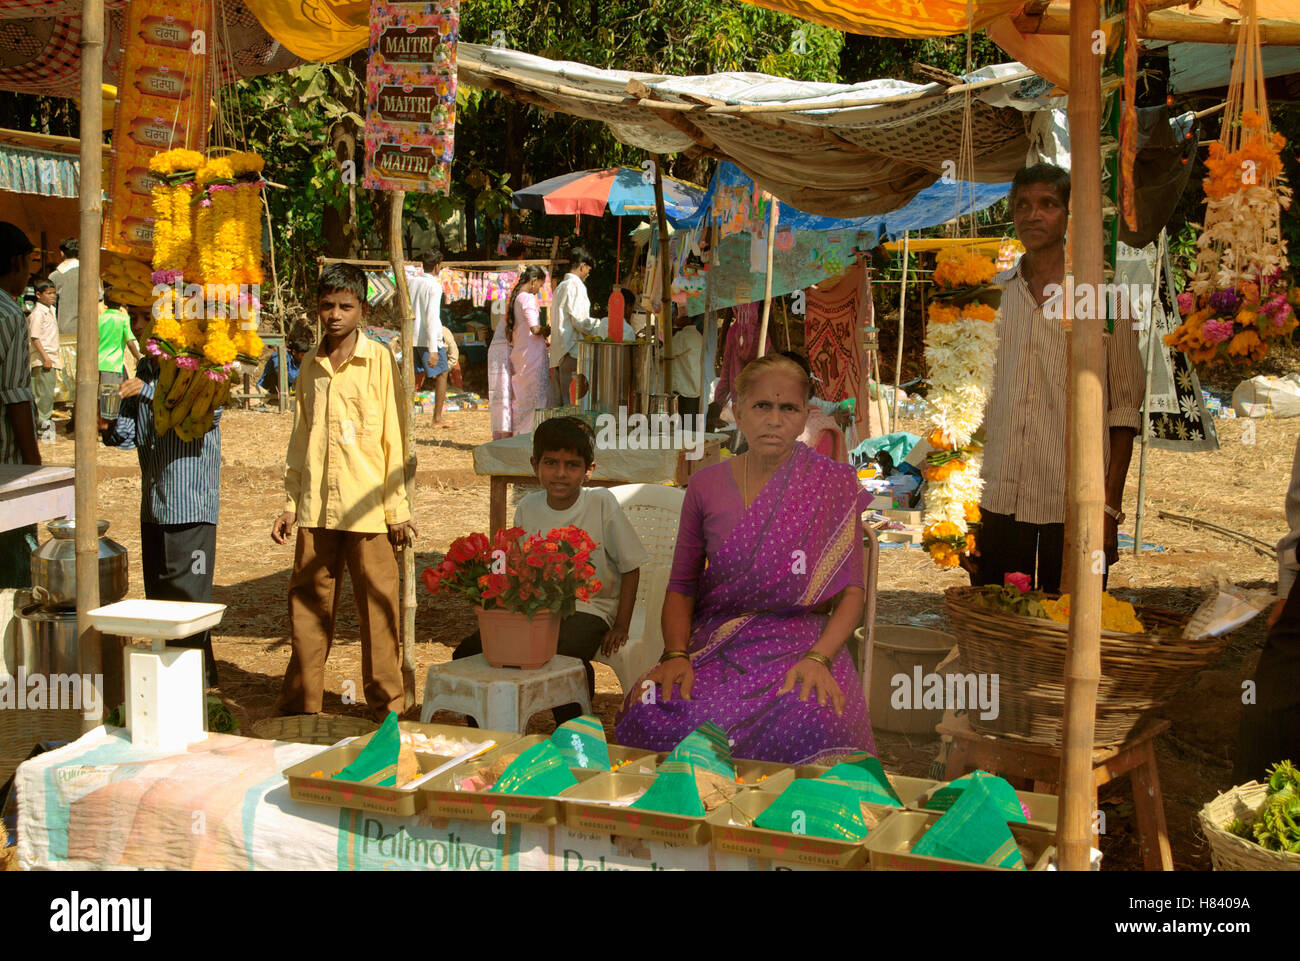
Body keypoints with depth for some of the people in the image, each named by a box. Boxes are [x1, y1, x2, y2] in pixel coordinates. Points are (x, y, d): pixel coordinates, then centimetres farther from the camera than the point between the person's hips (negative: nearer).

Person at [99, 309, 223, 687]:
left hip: (191, 504, -7)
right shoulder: (144, 369, 14)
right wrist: (110, 428, -6)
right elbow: (134, 434, 16)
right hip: (153, 506, 7)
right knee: (158, 599, 12)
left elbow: (210, 409, -26)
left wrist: (149, 390, -27)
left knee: (188, 599, -6)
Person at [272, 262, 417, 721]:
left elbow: (394, 437, -3)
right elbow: (300, 439, 17)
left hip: (368, 509, -4)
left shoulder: (379, 360, -2)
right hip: (316, 510, 4)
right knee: (307, 605, 8)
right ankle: (300, 704, 21)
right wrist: (291, 503, 13)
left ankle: (387, 705, 15)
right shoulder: (310, 364, 11)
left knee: (378, 607, 2)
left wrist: (398, 509, -5)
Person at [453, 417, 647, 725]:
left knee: (562, 656, -37)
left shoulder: (601, 504, -9)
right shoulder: (528, 509, 3)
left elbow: (630, 567, -3)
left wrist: (620, 626, -7)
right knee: (468, 653, -14)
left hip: (589, 609, -5)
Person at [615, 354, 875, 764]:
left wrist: (818, 658, -17)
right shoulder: (706, 486, 10)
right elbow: (681, 586, 12)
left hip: (800, 643, -2)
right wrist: (676, 655, -7)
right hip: (714, 644, 2)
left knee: (807, 726, -38)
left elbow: (851, 592, 1)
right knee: (649, 713, -30)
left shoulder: (834, 485, 4)